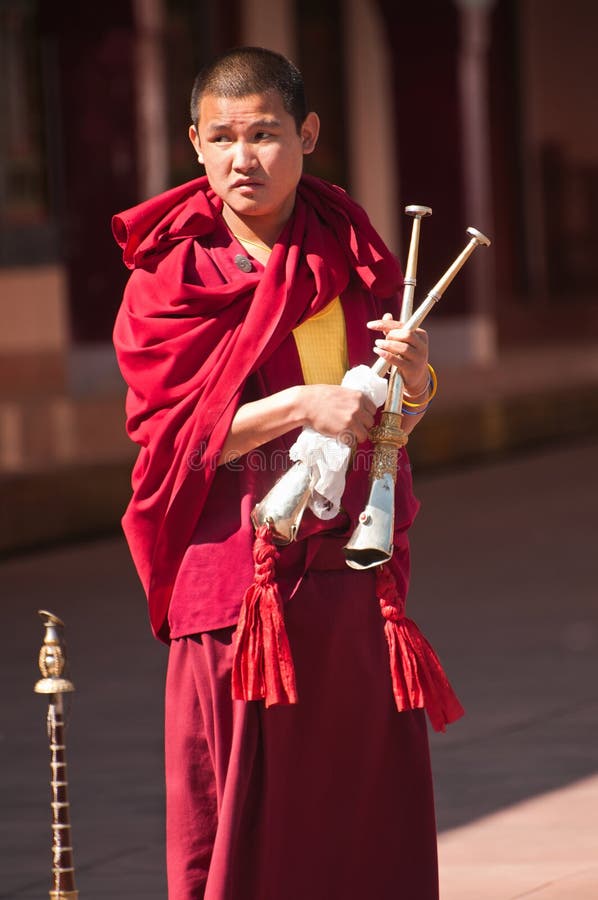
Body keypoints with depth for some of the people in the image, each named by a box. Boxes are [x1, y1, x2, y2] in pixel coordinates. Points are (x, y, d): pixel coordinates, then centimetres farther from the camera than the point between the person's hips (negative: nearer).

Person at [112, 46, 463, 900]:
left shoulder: (352, 250, 9)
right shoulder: (172, 274, -1)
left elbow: (400, 418, 15)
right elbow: (168, 430, -9)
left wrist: (413, 374, -8)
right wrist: (302, 405, -19)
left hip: (355, 570, 4)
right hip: (236, 567, -3)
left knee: (369, 817, 5)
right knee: (243, 822, -3)